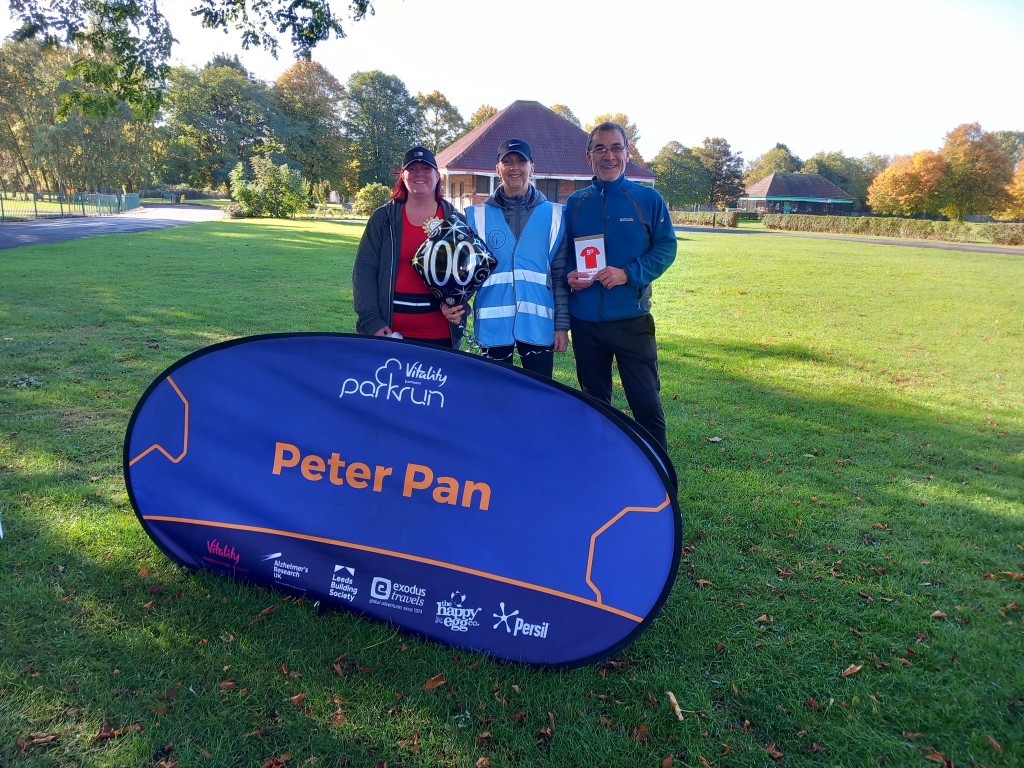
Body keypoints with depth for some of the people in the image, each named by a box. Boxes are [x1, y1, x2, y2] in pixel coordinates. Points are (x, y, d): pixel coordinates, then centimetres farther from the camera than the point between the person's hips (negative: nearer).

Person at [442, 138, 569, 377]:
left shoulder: (554, 215, 6)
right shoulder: (477, 216, 6)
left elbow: (560, 274, 5)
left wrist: (562, 324, 2)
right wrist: (457, 304, -11)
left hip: (538, 323, 0)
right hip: (493, 324, 0)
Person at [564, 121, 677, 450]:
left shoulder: (648, 198, 0)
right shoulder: (575, 203, 7)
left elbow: (666, 247, -3)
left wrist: (629, 273, -18)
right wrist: (569, 275, -9)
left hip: (632, 318, -3)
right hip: (584, 321, 3)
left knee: (645, 399, 0)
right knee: (594, 400, 15)